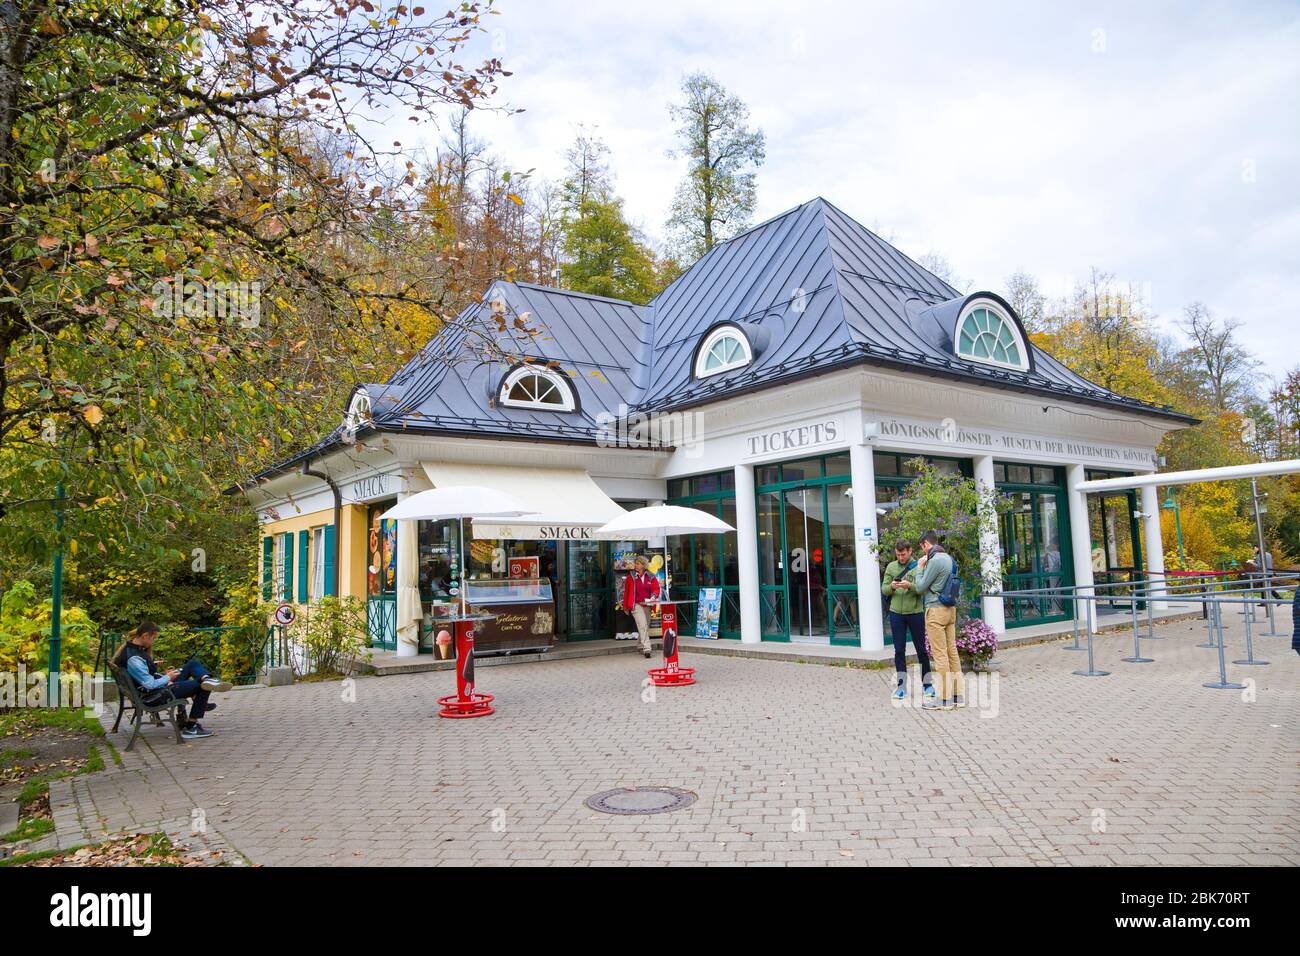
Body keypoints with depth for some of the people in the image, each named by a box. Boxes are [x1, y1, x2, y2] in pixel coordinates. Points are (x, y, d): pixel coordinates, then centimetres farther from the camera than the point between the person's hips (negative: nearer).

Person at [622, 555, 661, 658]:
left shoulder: (651, 577, 6)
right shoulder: (631, 577, 0)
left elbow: (656, 588, 7)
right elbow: (626, 591, 3)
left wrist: (654, 595, -15)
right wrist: (625, 606, 4)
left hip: (647, 605, 4)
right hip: (636, 605, -4)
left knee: (646, 626, 11)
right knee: (642, 626, -15)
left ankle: (641, 646, 28)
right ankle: (646, 648, -17)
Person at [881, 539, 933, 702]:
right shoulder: (891, 567, 6)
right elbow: (884, 589, 5)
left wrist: (910, 585, -27)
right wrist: (891, 586, -16)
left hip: (915, 613, -2)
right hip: (896, 613, 2)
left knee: (921, 649, 8)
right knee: (899, 650, 5)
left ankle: (928, 684, 21)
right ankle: (901, 686, 11)